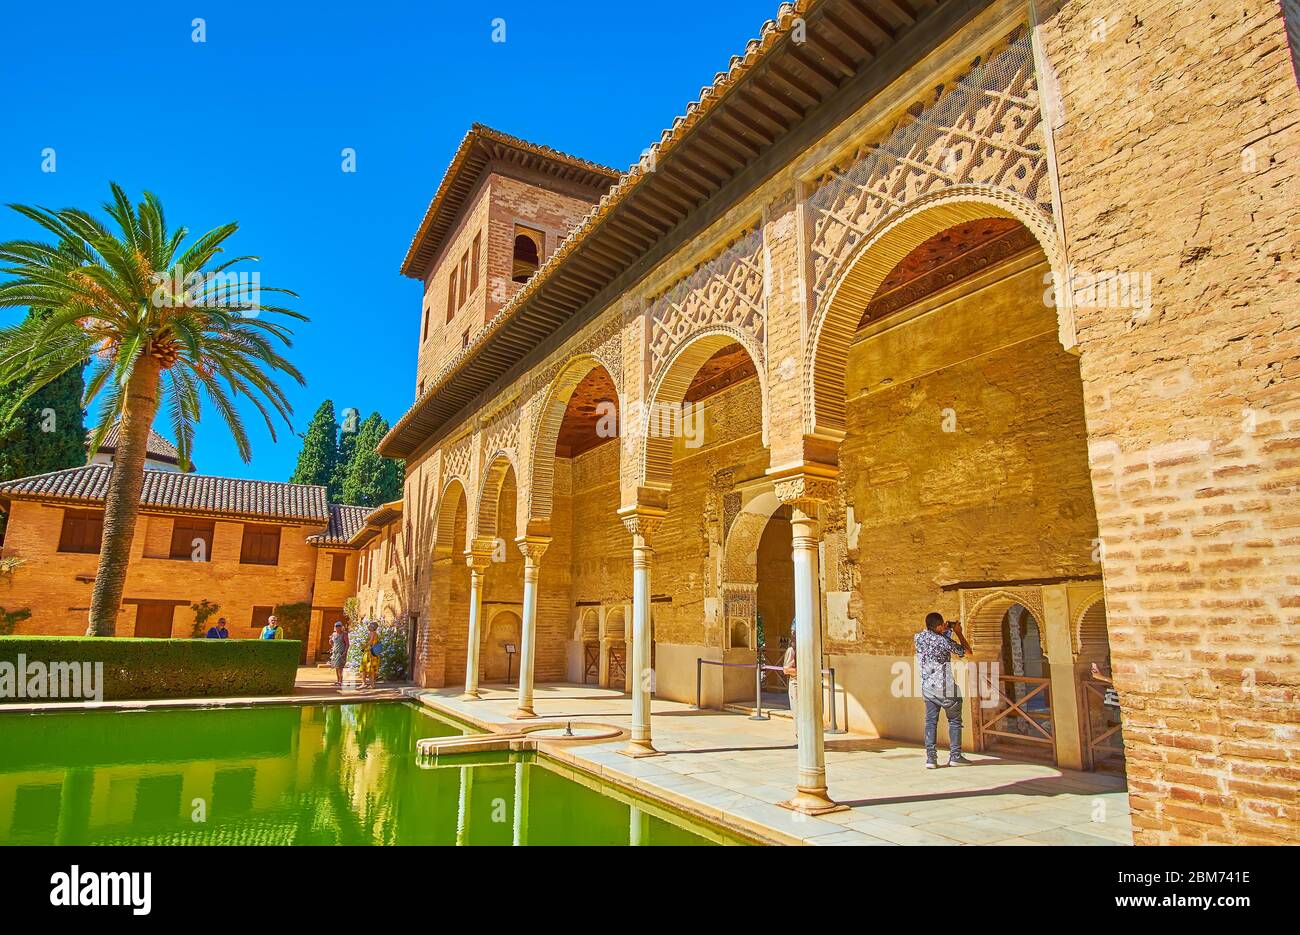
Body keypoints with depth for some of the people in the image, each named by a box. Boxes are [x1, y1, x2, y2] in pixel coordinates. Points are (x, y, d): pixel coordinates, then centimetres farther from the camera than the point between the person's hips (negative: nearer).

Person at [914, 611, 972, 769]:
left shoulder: (918, 638, -2)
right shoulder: (943, 641, -17)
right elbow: (967, 651, -4)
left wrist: (945, 631, 17)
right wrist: (958, 632, 6)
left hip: (927, 688, 5)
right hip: (945, 688, -5)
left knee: (930, 722, 8)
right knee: (954, 721, 13)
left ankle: (930, 757, 3)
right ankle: (955, 756, 16)